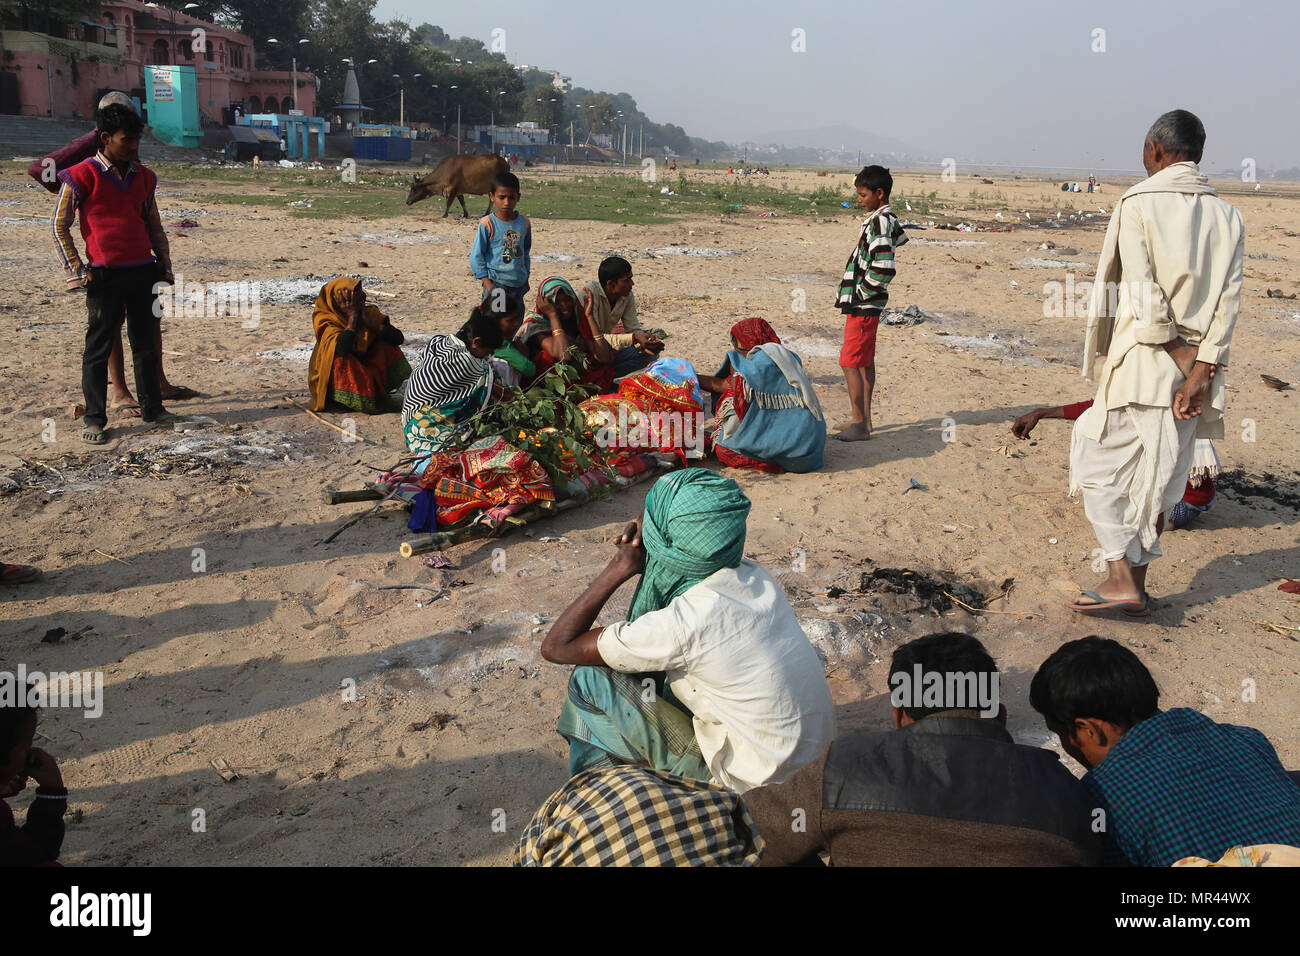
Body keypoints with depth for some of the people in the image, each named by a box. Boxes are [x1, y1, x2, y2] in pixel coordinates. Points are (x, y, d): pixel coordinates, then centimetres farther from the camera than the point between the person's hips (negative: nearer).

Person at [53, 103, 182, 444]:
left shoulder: (143, 177, 10)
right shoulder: (83, 176, -5)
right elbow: (60, 226, -1)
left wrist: (164, 263, 13)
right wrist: (78, 271, -5)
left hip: (143, 272, 5)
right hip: (104, 276, -5)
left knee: (146, 344, 12)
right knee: (98, 348, 1)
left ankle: (152, 407, 23)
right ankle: (95, 419, 8)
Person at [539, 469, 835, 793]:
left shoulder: (683, 623, -28)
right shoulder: (753, 576, -7)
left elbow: (555, 647, -19)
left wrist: (619, 569, -17)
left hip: (752, 774, -7)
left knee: (592, 680, -5)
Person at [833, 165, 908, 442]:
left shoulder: (880, 222, -18)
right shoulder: (887, 220, 13)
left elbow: (883, 269, -27)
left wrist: (860, 293, -14)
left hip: (862, 305, -11)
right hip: (866, 304, 11)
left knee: (850, 362, -8)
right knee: (865, 361, 15)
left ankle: (859, 423, -4)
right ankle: (864, 419, 24)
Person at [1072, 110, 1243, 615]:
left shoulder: (1136, 204, -7)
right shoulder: (1227, 215, 8)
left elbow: (1143, 294, -15)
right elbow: (1228, 301, -3)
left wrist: (1181, 354, -8)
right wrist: (1200, 369, -8)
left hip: (1141, 365, -5)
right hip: (1195, 370, 5)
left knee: (1098, 465, 7)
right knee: (1158, 479, 13)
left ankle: (1122, 578, 0)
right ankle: (1135, 584, 22)